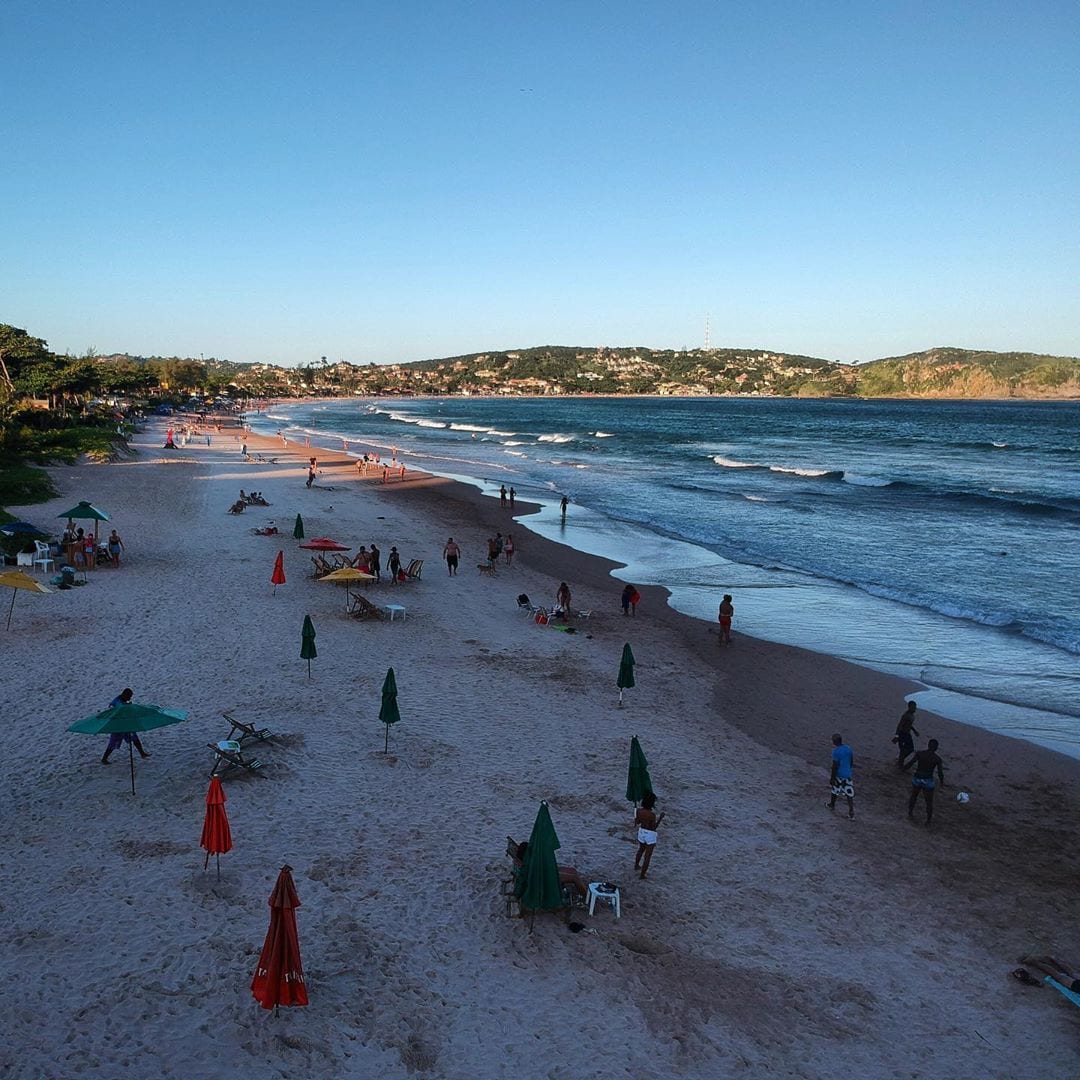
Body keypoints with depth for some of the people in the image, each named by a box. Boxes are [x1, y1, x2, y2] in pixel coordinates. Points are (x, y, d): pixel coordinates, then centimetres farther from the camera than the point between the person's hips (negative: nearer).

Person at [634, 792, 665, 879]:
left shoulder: (639, 810, -13)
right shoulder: (652, 814, -29)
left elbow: (637, 822, 0)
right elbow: (654, 828, -20)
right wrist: (660, 819, -13)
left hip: (641, 832, 6)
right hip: (650, 835, -6)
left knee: (641, 850, 33)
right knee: (647, 856, 11)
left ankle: (636, 865, 53)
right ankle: (642, 875, 20)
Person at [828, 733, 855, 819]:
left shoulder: (836, 751, -19)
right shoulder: (848, 748, 1)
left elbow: (835, 766, -18)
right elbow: (852, 761, 12)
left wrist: (832, 777, -10)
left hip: (839, 774, -4)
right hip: (848, 774, 4)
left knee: (835, 790, 19)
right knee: (849, 794, 3)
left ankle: (832, 805, 40)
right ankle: (851, 812, -2)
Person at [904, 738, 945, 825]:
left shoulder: (919, 753, -8)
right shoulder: (937, 759, -9)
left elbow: (910, 763, -14)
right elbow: (940, 773, -10)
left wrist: (904, 768, 4)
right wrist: (942, 782, 8)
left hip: (917, 779, 2)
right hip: (928, 782, -2)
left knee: (913, 796, 28)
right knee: (929, 802, 16)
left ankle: (910, 813, 44)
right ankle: (928, 821, 26)